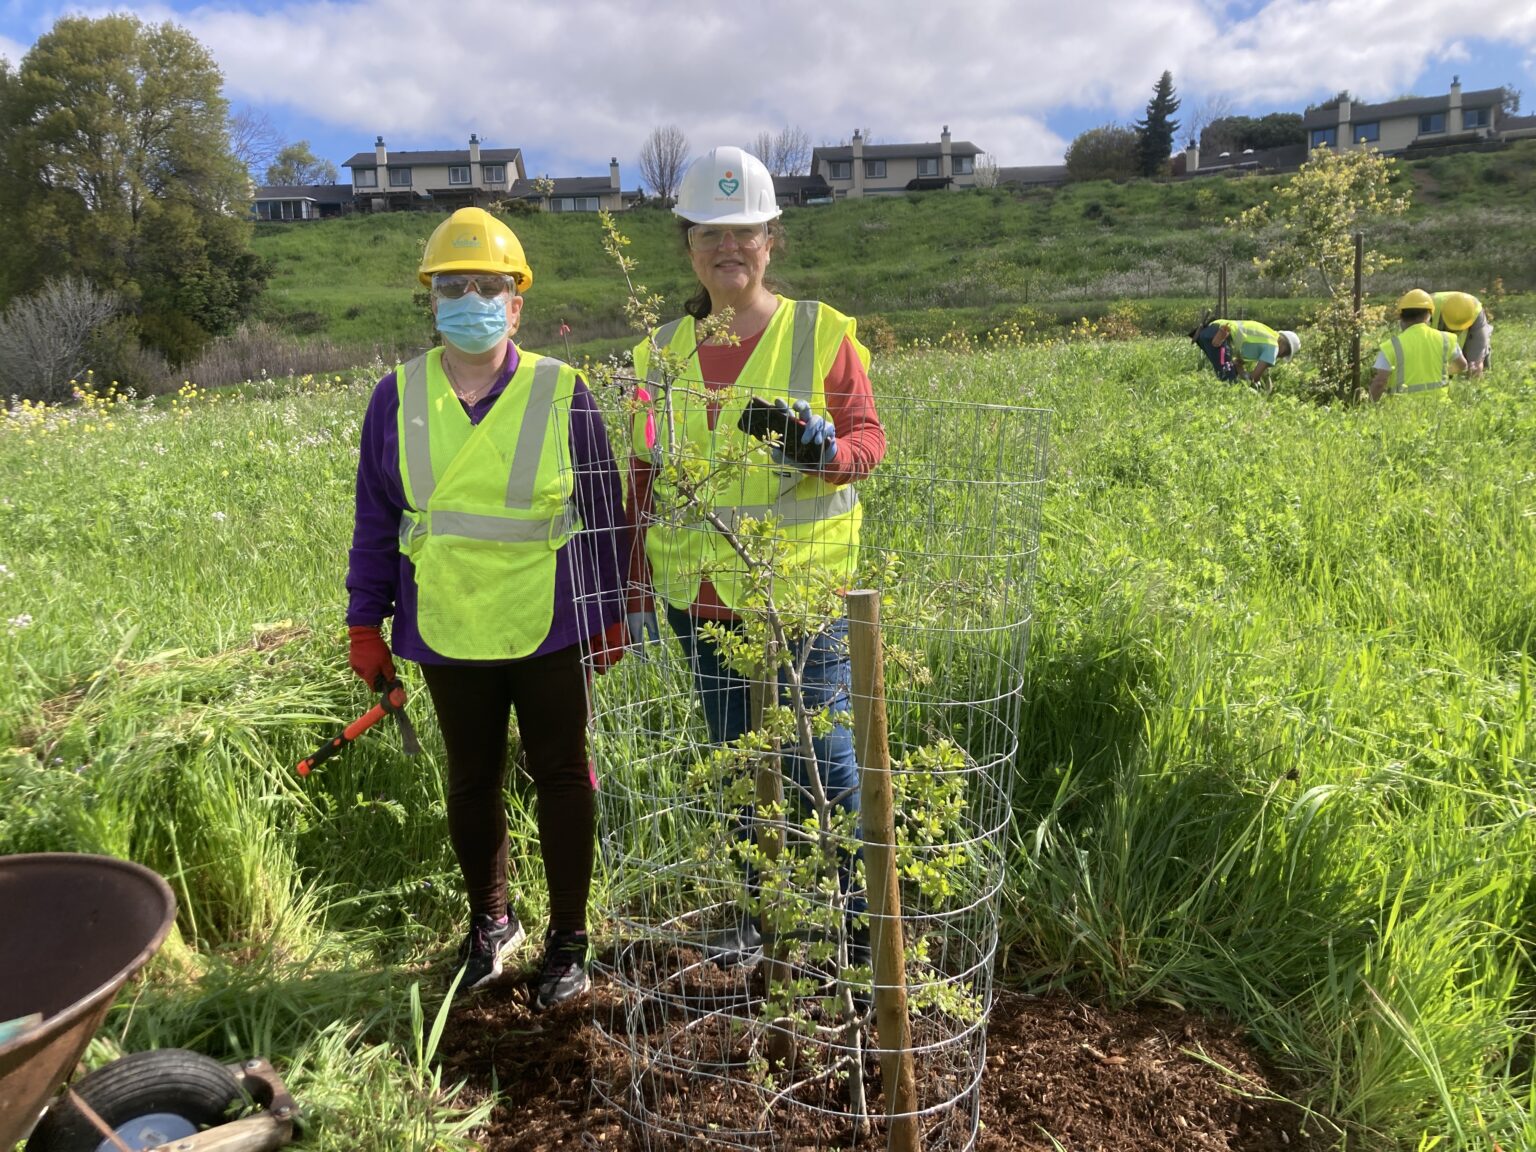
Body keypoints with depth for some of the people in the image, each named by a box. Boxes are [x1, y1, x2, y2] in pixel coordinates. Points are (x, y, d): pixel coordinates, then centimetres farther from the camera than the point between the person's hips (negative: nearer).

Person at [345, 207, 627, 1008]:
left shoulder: (559, 391, -4)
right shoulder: (399, 398, 2)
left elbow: (603, 510, 0)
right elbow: (376, 520, 7)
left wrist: (608, 612, 0)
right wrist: (365, 624, 6)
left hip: (549, 633, -2)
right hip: (448, 637, 3)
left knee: (560, 776, 8)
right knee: (471, 782, 15)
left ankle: (567, 939, 25)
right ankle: (491, 923, 37)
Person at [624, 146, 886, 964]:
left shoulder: (822, 334, -3)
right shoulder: (664, 352, 7)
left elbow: (869, 439, -2)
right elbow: (647, 474, 11)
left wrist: (827, 449, -26)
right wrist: (635, 588, 9)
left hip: (803, 589, -3)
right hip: (703, 597, 4)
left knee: (821, 755, 2)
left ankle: (853, 901, 24)